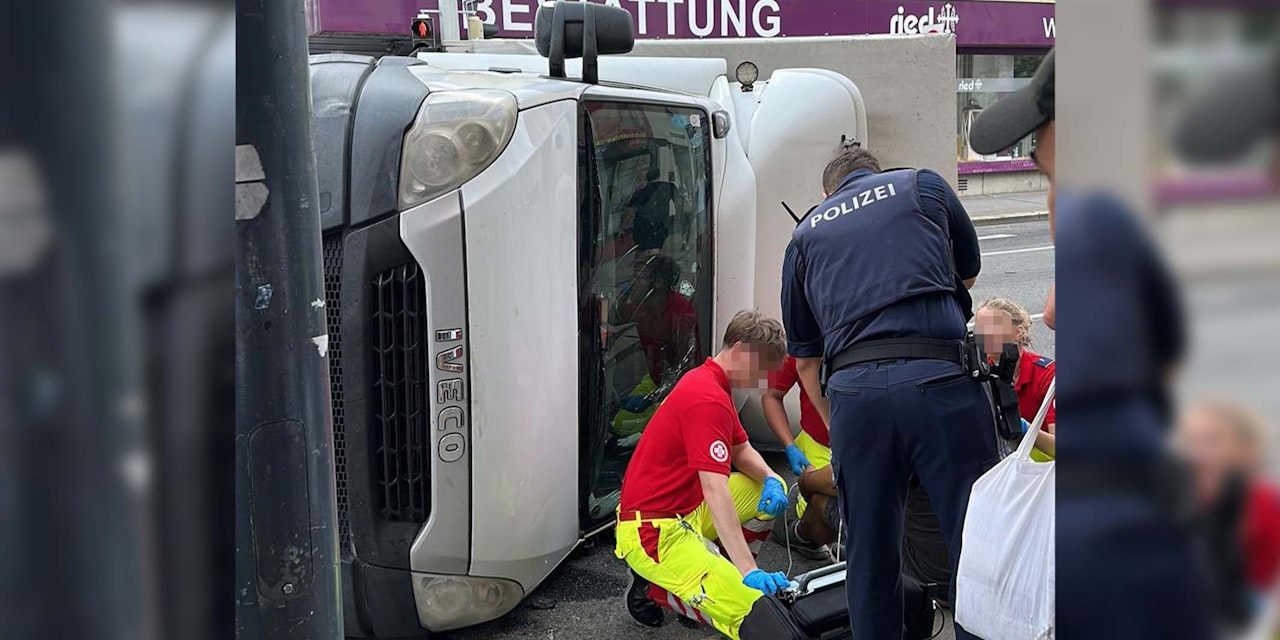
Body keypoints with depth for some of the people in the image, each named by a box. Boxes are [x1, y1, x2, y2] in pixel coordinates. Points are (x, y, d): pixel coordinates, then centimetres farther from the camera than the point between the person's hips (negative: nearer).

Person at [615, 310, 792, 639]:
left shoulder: (710, 383, 10)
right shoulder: (707, 399, -23)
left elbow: (741, 450, 19)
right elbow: (715, 493, -31)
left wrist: (770, 479, -4)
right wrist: (749, 570, -35)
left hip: (686, 513, 11)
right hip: (653, 533, -11)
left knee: (772, 491, 15)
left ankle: (725, 572, 13)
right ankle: (654, 590, -2)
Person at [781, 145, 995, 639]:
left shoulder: (806, 233, 23)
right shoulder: (923, 185, 19)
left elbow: (805, 360, 23)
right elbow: (969, 272, 34)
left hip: (852, 390, 2)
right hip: (939, 378, -2)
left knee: (870, 559, 12)